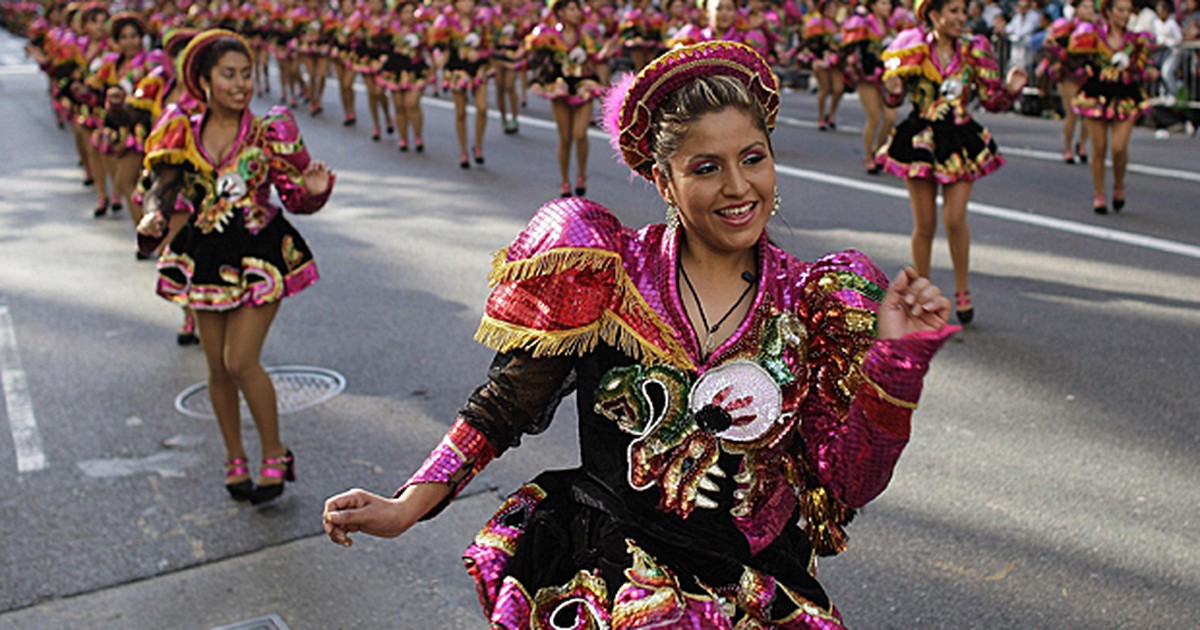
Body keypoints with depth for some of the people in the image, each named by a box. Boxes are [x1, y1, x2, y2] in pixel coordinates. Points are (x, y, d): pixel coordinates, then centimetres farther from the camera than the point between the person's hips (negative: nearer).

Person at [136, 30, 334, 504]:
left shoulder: (268, 132, -6)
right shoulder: (184, 135, 0)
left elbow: (296, 198, -3)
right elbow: (162, 187, 2)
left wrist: (315, 189, -26)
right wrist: (153, 216, -20)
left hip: (259, 255, -3)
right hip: (205, 258, 3)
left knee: (241, 361, -10)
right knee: (218, 367, 10)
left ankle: (275, 456, 10)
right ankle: (235, 459, 30)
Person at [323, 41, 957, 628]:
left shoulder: (812, 306, -2)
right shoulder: (607, 271, -6)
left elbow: (848, 484, -3)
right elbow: (507, 403, 2)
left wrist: (895, 360, -15)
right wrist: (406, 506, -3)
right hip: (600, 570, -2)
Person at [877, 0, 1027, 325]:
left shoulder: (974, 51, 0)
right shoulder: (914, 51, -4)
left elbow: (992, 100, 3)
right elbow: (894, 100, 1)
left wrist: (1011, 88, -16)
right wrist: (894, 90, -22)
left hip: (960, 141, 1)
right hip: (921, 139, -1)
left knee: (955, 220, -7)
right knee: (924, 224, 3)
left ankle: (963, 291, 13)